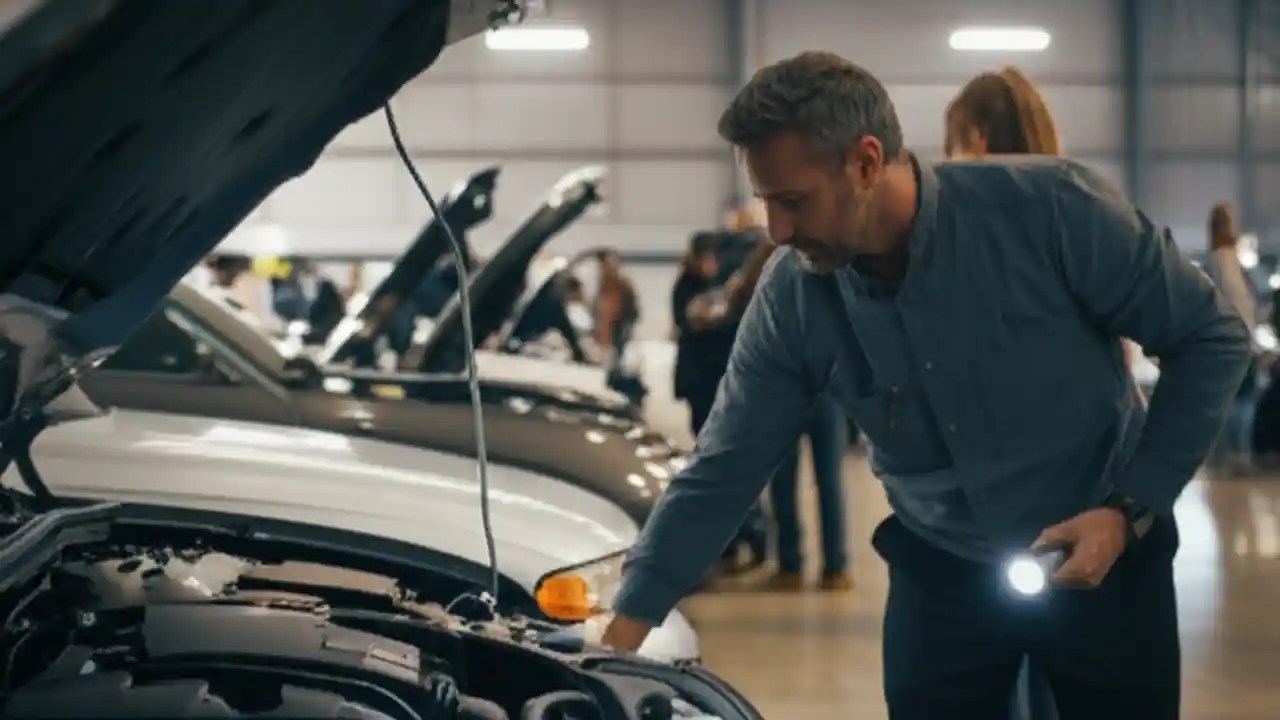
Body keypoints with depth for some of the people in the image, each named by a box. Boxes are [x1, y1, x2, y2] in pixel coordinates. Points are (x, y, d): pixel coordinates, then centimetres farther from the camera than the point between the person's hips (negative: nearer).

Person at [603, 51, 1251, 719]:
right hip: (940, 570, 2)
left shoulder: (1050, 208, -24)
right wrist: (631, 620, -13)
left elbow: (1211, 338, -14)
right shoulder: (792, 298, -14)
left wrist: (1131, 508, -18)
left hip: (1100, 558, -2)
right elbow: (721, 474, -7)